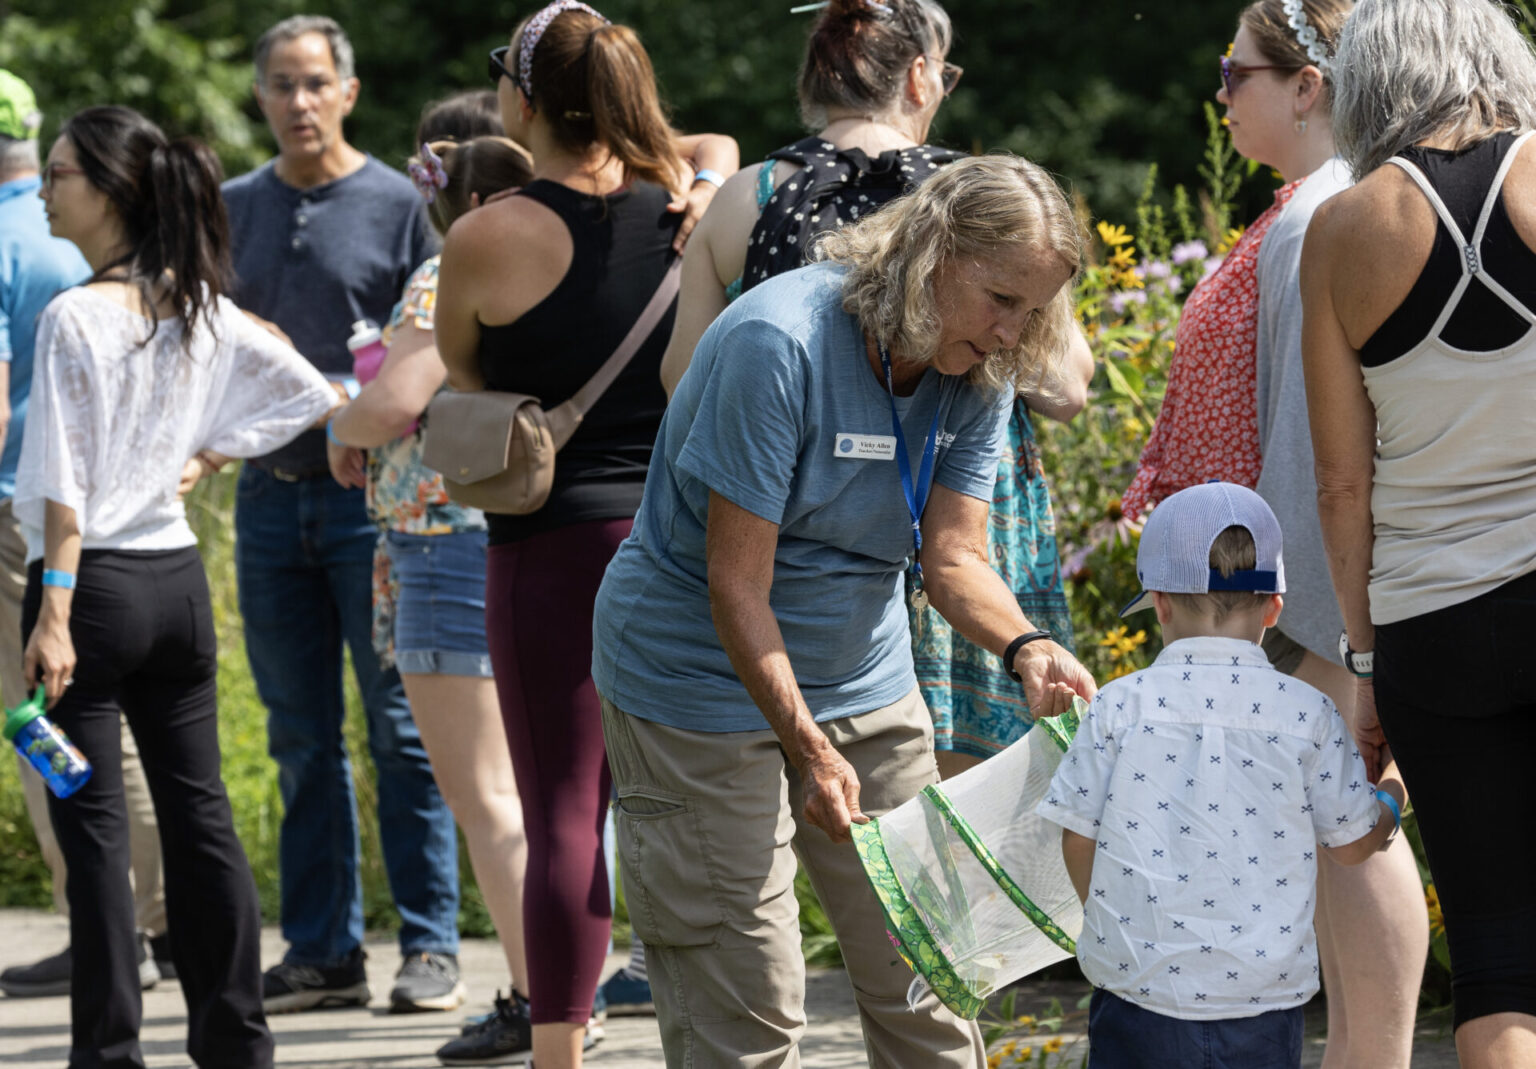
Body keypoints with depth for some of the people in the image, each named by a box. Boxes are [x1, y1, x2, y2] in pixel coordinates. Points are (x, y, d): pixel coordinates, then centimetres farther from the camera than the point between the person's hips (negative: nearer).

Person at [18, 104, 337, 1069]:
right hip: (178, 579, 7)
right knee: (199, 810, 12)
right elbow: (310, 396, 12)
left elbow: (64, 487, -17)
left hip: (92, 580, -7)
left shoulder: (74, 318, -15)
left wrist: (53, 615, -16)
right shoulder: (200, 310, 5)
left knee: (92, 819, -1)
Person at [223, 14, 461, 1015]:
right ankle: (322, 951, 12)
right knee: (302, 739, 7)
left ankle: (431, 945, 1)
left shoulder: (398, 204, -2)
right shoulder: (234, 210, 12)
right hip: (271, 492, 5)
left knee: (404, 730, -3)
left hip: (375, 494, -4)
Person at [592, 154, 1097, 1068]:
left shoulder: (977, 373, -4)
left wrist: (1025, 646, -28)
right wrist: (808, 747, -30)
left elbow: (953, 556, -7)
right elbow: (736, 585, -24)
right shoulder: (779, 343, -25)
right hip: (709, 685, -7)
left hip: (864, 682, 7)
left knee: (926, 977, 5)